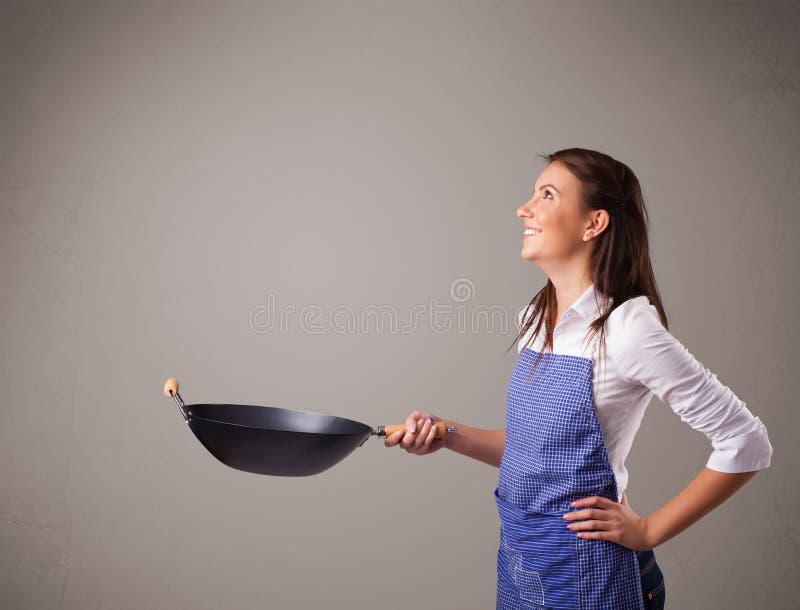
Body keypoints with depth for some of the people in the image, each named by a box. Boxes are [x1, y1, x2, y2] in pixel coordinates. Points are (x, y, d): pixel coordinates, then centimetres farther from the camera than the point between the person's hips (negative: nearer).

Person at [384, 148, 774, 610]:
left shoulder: (625, 328, -20)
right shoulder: (536, 319, 2)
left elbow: (747, 443, -17)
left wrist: (649, 531, -12)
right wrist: (448, 436, -1)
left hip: (582, 572, -7)